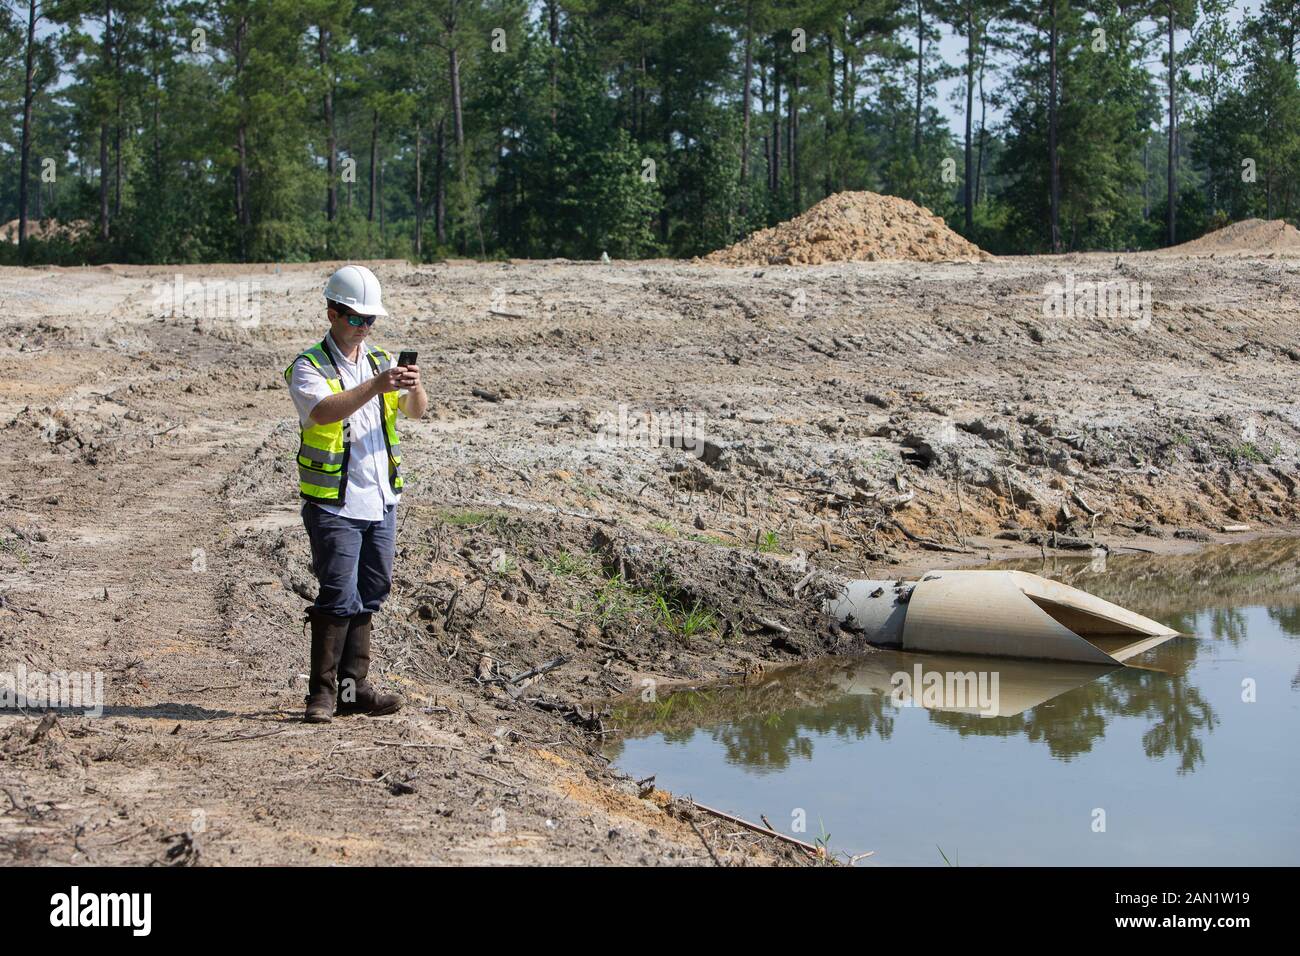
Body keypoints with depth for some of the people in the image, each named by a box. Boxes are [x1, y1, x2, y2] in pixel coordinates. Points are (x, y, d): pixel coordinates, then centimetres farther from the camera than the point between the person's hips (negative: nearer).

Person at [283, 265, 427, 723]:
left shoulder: (380, 361, 13)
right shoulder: (308, 367, -6)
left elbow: (417, 411, 2)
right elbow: (324, 411, -26)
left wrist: (413, 388, -21)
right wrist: (376, 386, -35)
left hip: (381, 501, 6)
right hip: (334, 504, -6)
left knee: (368, 597, 10)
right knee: (339, 598, -9)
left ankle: (353, 687, 18)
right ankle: (322, 692, -1)